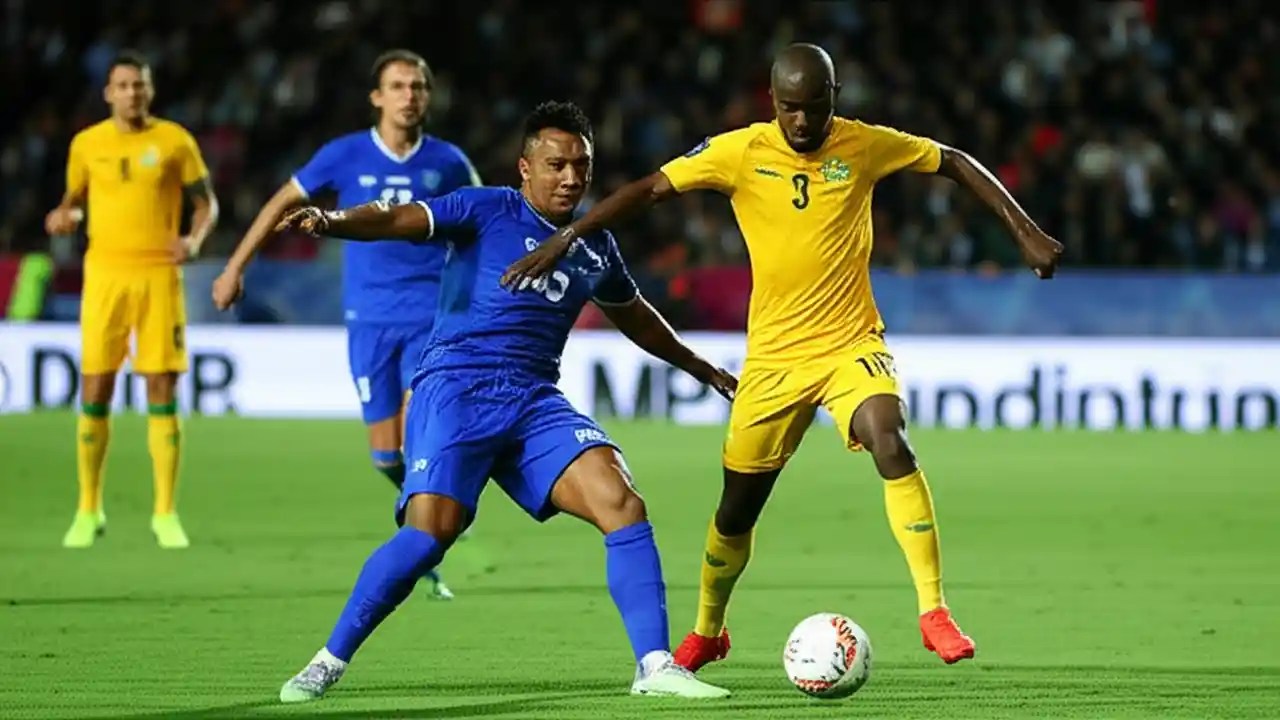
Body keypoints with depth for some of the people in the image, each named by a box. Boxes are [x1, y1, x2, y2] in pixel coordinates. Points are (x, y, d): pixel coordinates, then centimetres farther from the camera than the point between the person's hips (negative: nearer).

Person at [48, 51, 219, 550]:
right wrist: (64, 215, -6)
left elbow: (206, 202, 6)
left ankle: (165, 513, 5)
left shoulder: (175, 141, 1)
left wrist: (195, 238, -13)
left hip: (159, 275, -1)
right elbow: (74, 200, 18)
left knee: (162, 392, -2)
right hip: (105, 274, 1)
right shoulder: (87, 144, 6)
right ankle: (88, 511, 11)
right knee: (94, 392, -1)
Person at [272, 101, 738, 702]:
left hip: (536, 403, 5)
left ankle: (655, 667, -10)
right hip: (456, 389, -5)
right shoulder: (488, 210, 0)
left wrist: (705, 370, 45)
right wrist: (332, 221, -34)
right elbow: (398, 219, -14)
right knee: (429, 533, -21)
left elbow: (634, 316, 36)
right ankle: (329, 661, -4)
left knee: (623, 505, -15)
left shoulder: (596, 248, 17)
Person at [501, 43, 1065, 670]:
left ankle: (934, 612, -25)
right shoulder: (740, 152, -8)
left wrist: (1023, 230, 2)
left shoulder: (866, 146, -6)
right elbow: (650, 189, -7)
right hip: (773, 355, 1)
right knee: (738, 506, 9)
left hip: (851, 342, -1)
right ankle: (706, 631, 35)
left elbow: (955, 163, 7)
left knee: (891, 445, -30)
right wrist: (563, 239, -15)